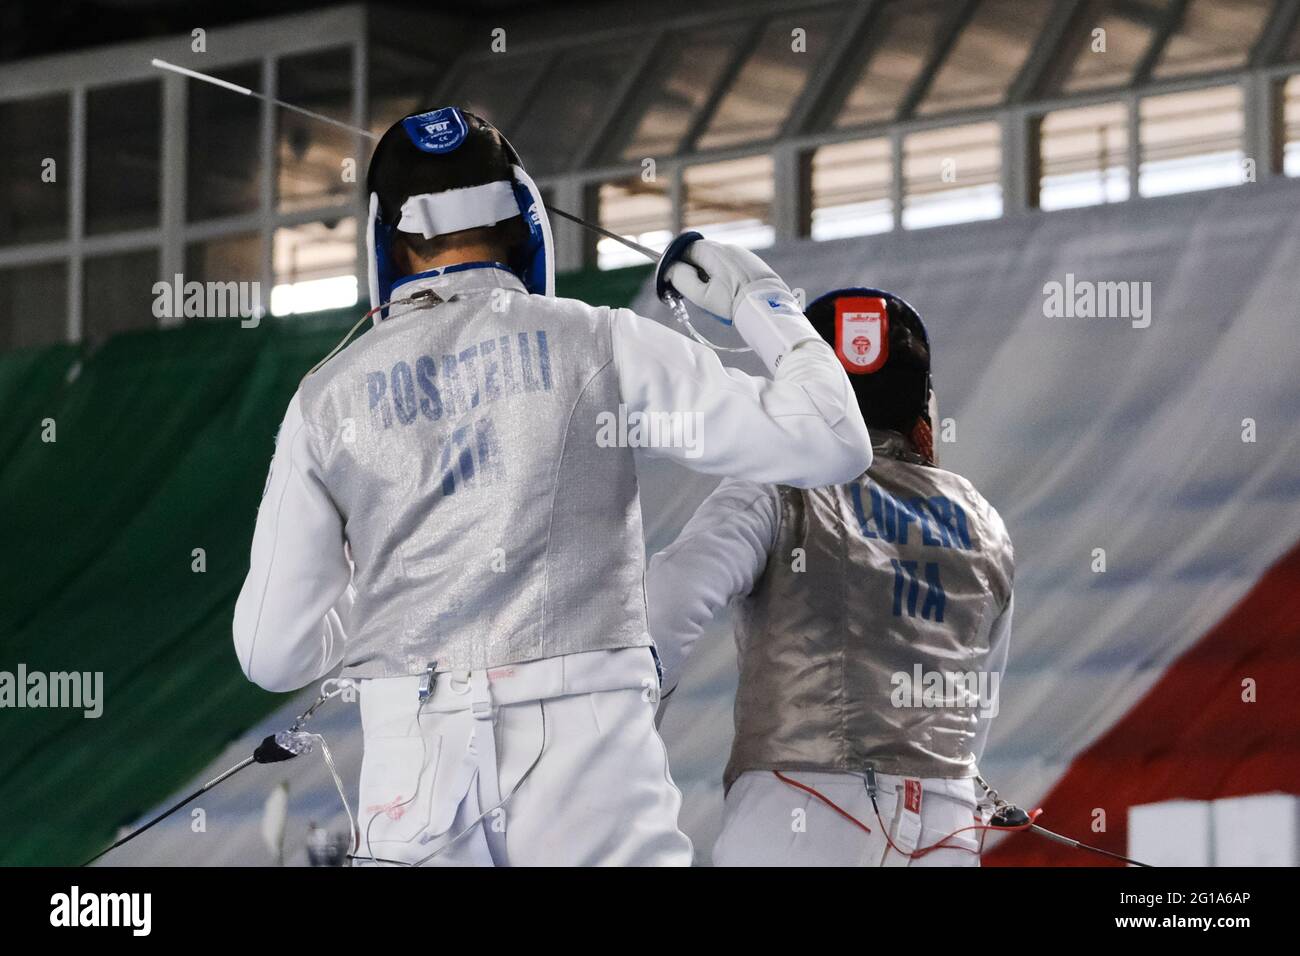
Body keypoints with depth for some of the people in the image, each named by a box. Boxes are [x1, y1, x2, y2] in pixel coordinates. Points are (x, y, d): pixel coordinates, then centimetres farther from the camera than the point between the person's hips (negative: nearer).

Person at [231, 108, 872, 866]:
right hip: (587, 757, -1)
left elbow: (275, 652, 8)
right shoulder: (597, 343, 1)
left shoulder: (328, 401, 6)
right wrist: (764, 305, 17)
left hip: (417, 773, 2)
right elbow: (828, 443, 0)